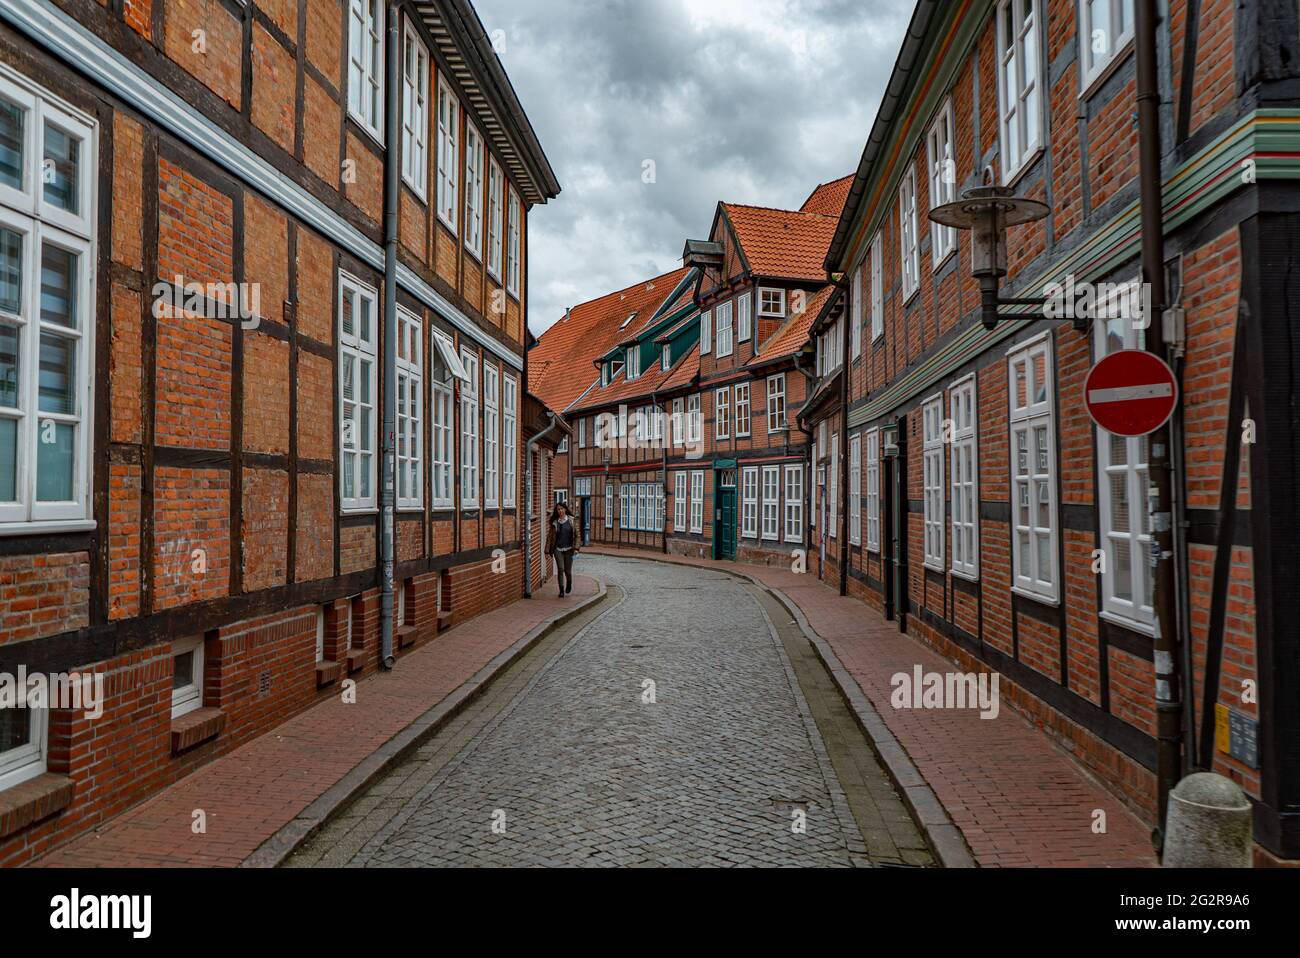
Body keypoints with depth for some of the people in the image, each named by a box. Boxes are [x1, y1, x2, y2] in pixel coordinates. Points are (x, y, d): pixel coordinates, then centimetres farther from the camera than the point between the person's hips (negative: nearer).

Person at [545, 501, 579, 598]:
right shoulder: (554, 522, 2)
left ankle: (569, 584, 36)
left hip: (568, 549, 0)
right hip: (558, 549, 0)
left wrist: (575, 548, -10)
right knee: (560, 569, -8)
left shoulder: (571, 520, 0)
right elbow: (549, 536, 5)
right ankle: (561, 590, 2)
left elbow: (576, 535, 0)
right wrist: (547, 551, 2)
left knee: (568, 570, 5)